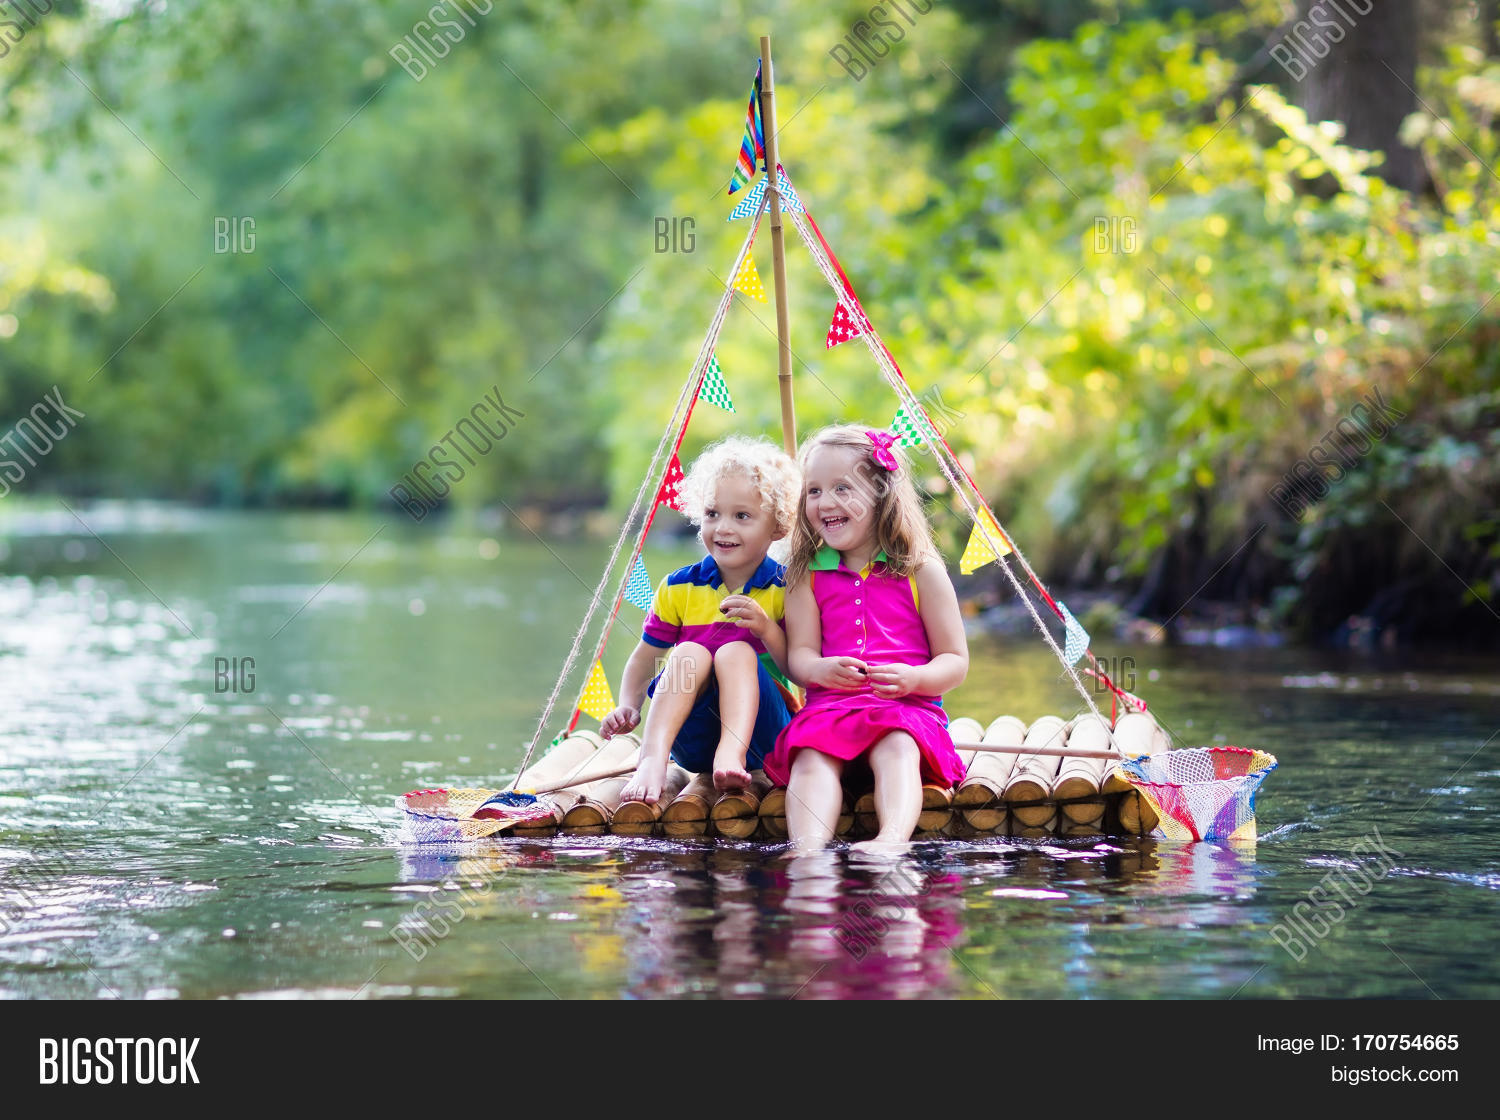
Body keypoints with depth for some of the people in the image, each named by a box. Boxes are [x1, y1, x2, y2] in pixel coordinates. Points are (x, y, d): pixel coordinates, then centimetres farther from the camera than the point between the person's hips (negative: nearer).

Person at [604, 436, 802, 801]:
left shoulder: (786, 589, 0)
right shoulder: (680, 588, 7)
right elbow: (644, 658, 14)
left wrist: (767, 628, -21)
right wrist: (628, 707, -5)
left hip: (760, 734, -2)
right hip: (693, 740, 2)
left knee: (736, 652, -27)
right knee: (691, 653, -25)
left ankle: (732, 755, -48)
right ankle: (652, 760, -42)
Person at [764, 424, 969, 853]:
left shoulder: (920, 571, 8)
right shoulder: (806, 574, 15)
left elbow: (955, 661, 7)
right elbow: (799, 653, 7)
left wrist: (914, 678, -16)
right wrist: (821, 670, -19)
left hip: (908, 707, -2)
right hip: (829, 705, 2)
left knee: (897, 748, -36)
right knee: (812, 754, -31)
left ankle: (892, 839, -59)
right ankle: (808, 847, -54)